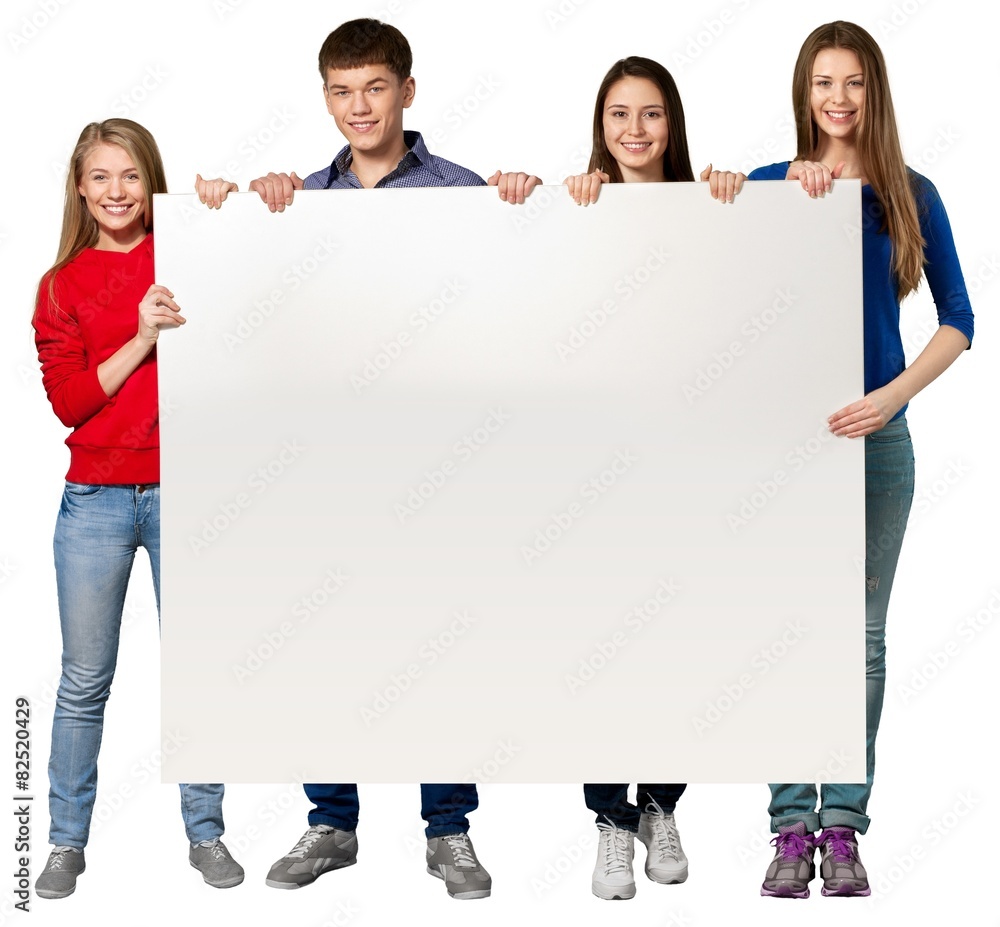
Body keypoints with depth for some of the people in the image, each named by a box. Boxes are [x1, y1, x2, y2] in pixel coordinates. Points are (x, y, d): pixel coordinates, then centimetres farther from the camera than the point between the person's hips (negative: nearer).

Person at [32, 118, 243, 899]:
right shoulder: (62, 286, 6)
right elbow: (67, 400, -3)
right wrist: (142, 339, -14)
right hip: (96, 499, 1)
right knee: (85, 679, 6)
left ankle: (205, 832, 18)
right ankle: (67, 842, 17)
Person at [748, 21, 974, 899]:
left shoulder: (910, 196, 4)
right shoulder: (771, 185, 4)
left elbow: (958, 319, -1)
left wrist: (897, 394, -15)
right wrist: (794, 191, -21)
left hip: (875, 435, 0)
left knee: (863, 632, 5)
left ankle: (842, 826, 12)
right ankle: (792, 827, 7)